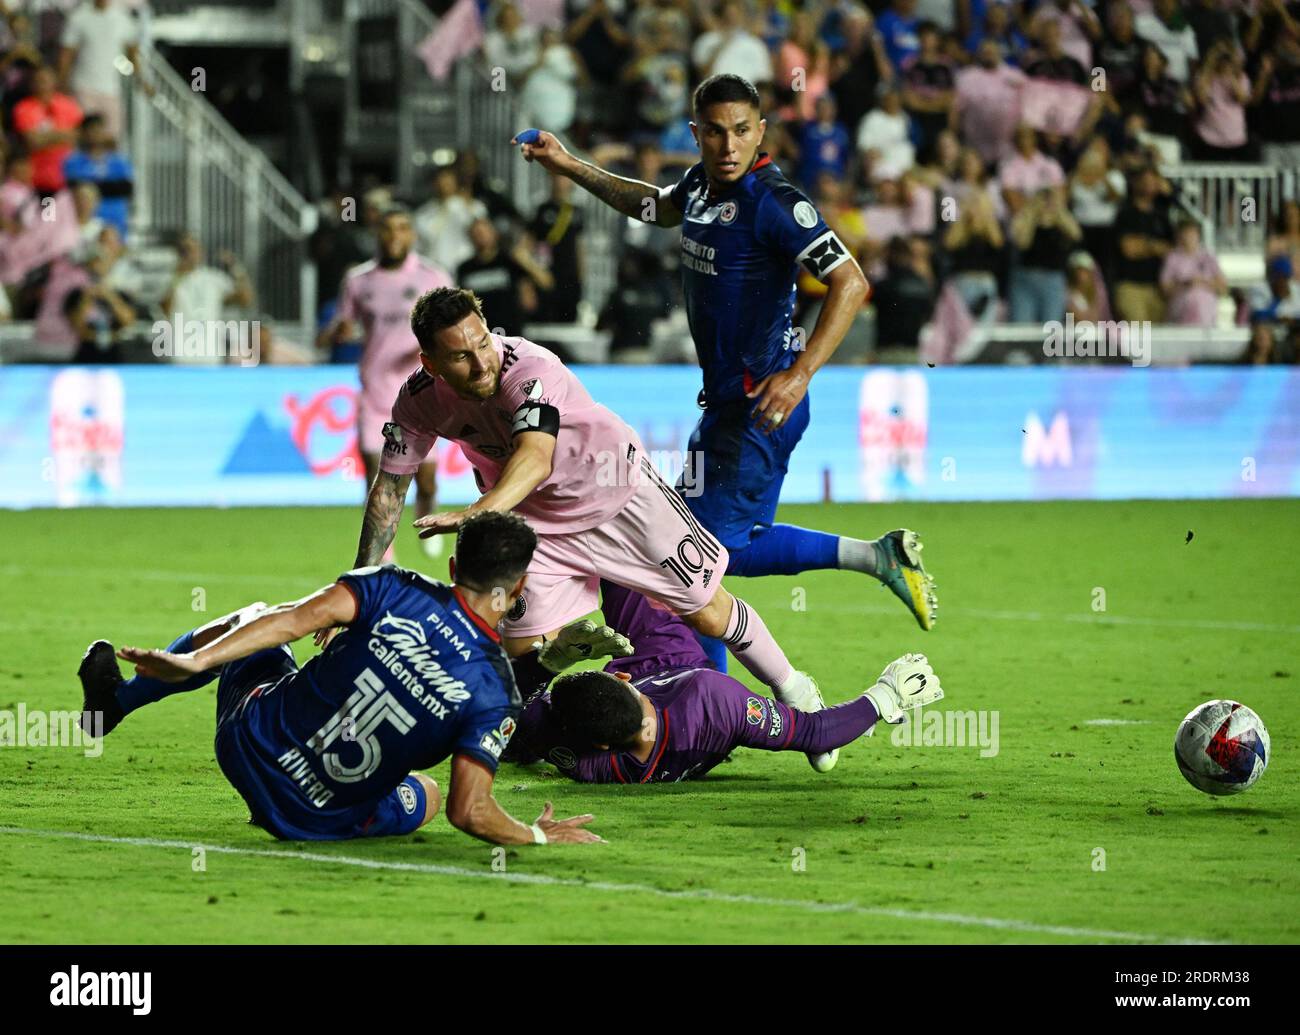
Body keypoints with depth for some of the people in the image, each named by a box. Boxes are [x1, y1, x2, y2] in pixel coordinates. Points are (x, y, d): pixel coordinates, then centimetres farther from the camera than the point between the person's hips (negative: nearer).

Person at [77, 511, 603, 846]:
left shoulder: (396, 589, -12)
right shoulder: (496, 696, -16)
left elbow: (297, 619, -23)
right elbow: (470, 812, -22)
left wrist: (194, 660, -22)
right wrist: (538, 835, -4)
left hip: (247, 740, 1)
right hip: (319, 821, -1)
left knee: (253, 617, 31)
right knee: (424, 794, 34)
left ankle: (113, 699, 41)